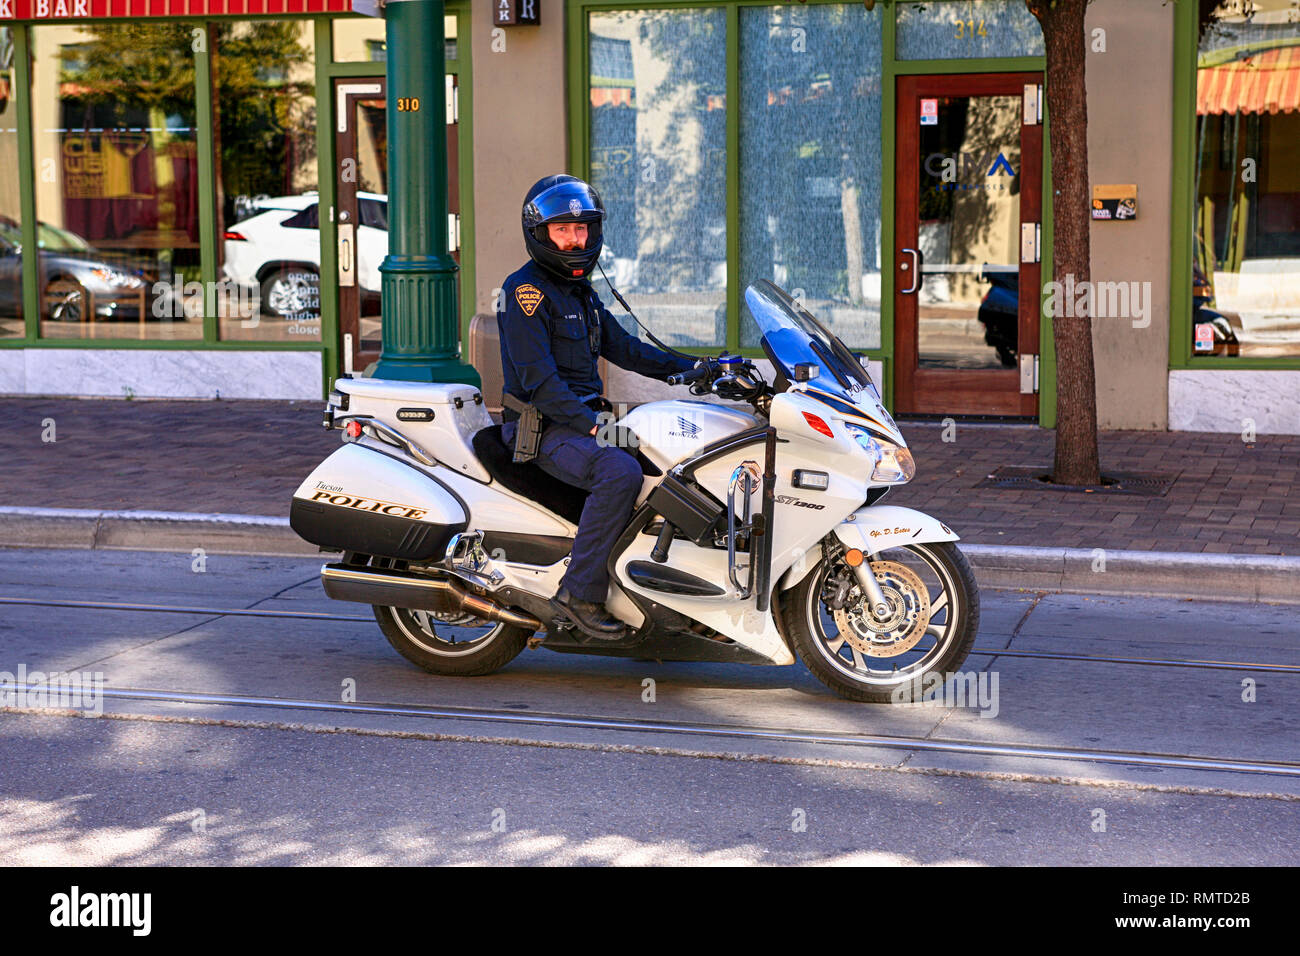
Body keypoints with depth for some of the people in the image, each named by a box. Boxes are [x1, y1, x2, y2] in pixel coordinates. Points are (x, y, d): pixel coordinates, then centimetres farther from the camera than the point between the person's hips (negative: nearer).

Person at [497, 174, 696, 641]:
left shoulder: (581, 292, 19)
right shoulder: (525, 289, -11)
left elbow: (623, 348, 25)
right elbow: (537, 377, -20)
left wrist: (692, 369, 16)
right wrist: (590, 425, -27)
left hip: (586, 416, 10)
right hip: (542, 427, -10)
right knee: (620, 471, -34)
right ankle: (580, 592, -30)